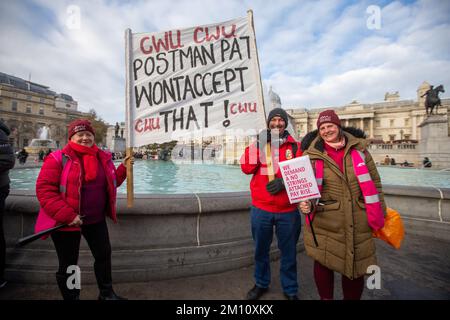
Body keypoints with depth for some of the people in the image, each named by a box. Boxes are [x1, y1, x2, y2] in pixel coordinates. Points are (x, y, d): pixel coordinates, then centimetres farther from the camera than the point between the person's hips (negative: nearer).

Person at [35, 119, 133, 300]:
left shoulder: (103, 158, 2)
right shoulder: (58, 159, -14)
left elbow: (110, 183, 13)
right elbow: (44, 190, -18)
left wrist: (124, 168, -2)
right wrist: (67, 216, -25)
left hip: (96, 219, 6)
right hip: (66, 222, -5)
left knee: (104, 255, 17)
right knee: (68, 265, 11)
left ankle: (106, 294, 40)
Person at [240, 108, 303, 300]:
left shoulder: (295, 146, 4)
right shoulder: (258, 143, 5)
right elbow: (246, 168, -9)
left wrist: (284, 181, -17)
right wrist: (259, 145, -17)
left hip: (288, 211, 0)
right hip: (261, 209, 1)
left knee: (288, 252, 13)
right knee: (261, 250, 16)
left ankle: (290, 290, 34)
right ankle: (261, 284, 38)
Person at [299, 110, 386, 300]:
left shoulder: (358, 148, 1)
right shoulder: (312, 154, -5)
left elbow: (374, 181, 8)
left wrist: (380, 212, 10)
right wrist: (306, 204, -23)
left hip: (358, 223, 2)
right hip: (325, 223, -1)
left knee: (356, 267, 15)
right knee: (323, 264, 12)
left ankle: (352, 298, 41)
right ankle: (326, 298, 39)